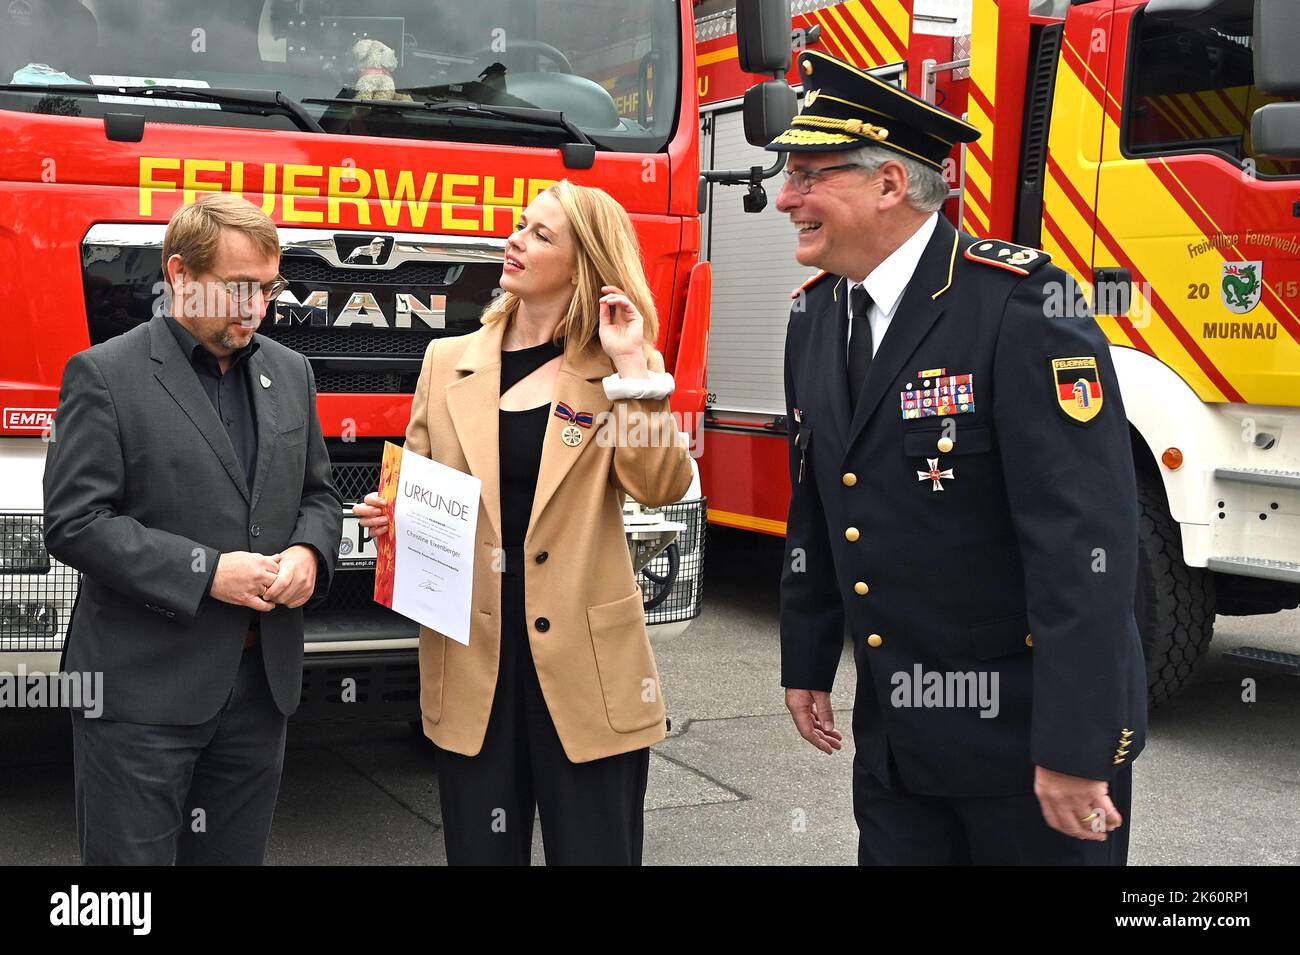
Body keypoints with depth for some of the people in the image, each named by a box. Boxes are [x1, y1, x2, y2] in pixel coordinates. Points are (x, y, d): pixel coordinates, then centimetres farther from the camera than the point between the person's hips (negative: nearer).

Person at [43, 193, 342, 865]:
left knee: (235, 856, 14)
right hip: (144, 689, -5)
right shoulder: (106, 375, -7)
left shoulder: (289, 372, 11)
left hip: (262, 680, 6)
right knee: (133, 855, 2)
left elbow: (319, 495, 17)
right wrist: (205, 572, -19)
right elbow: (73, 523, -12)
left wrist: (308, 552, -6)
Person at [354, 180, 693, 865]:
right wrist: (390, 516, -7)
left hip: (584, 658, -2)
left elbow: (660, 487, -13)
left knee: (592, 848, 6)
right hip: (472, 654, 2)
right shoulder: (448, 361, 7)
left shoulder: (621, 368, 1)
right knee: (482, 850, 11)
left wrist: (634, 368, -16)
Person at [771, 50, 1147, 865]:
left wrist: (1074, 748, -24)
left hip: (1028, 729, -6)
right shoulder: (816, 315, 6)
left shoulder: (1022, 303, -18)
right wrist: (807, 663, 19)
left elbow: (1084, 535, -23)